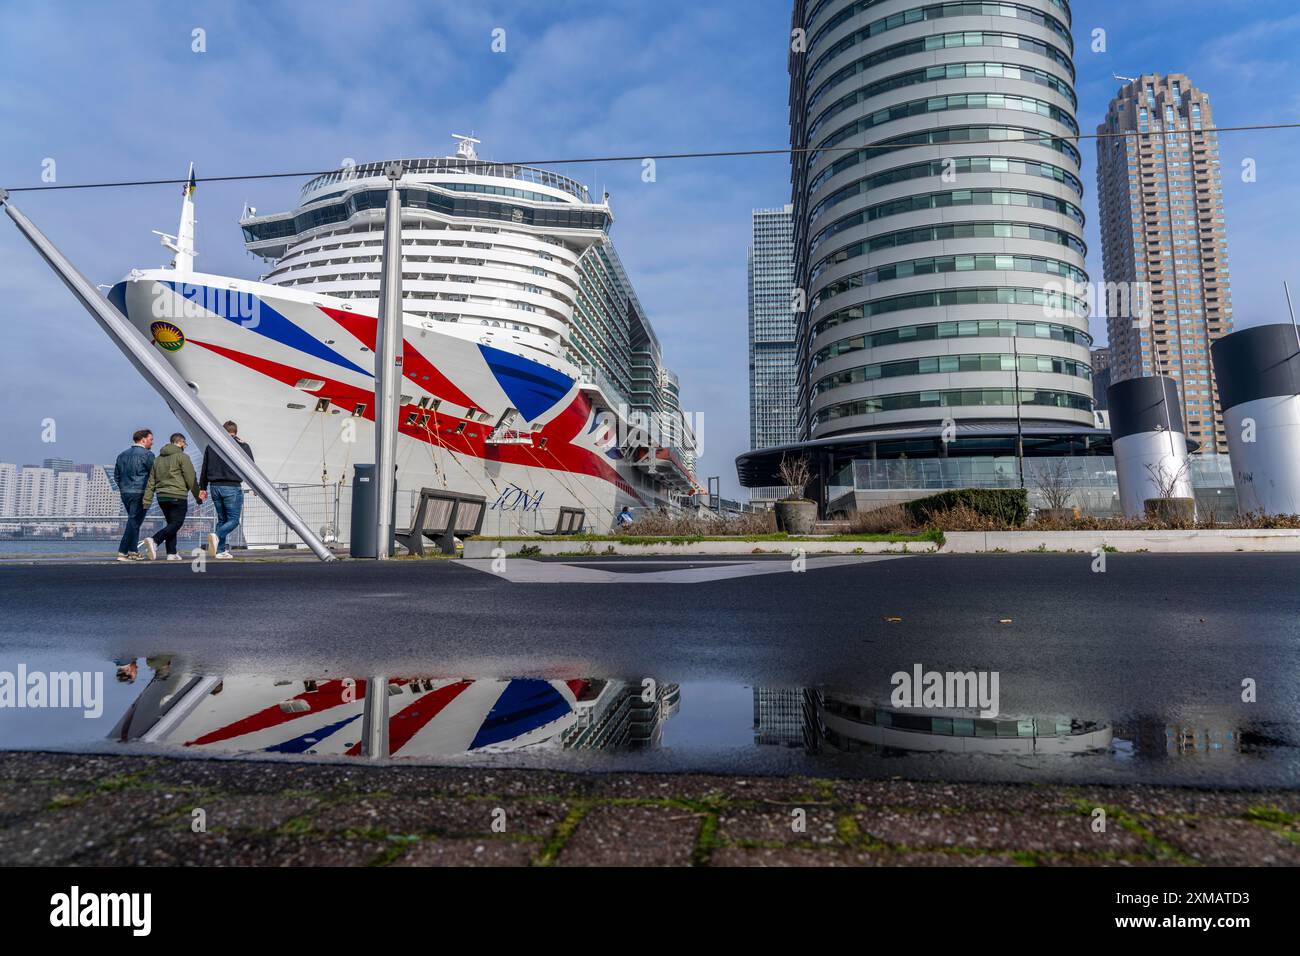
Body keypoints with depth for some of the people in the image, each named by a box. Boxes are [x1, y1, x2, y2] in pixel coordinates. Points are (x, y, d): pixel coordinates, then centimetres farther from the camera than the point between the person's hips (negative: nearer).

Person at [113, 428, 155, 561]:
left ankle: (132, 551, 14)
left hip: (125, 492, 8)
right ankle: (122, 552, -8)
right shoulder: (147, 455, -8)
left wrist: (123, 487, 22)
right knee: (134, 522, -5)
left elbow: (116, 475, 17)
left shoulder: (122, 455, 14)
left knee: (134, 521, 18)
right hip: (140, 493, -8)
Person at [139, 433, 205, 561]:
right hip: (177, 496, -7)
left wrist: (147, 501, 12)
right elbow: (191, 479, -7)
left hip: (161, 497, 7)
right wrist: (198, 496, -1)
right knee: (176, 524, -5)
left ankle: (172, 553, 7)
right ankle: (154, 541, -26)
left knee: (171, 524, 13)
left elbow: (151, 482, 14)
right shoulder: (182, 456, -3)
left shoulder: (158, 458, 17)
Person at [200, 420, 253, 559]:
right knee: (233, 519, 0)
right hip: (232, 487, -5)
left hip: (215, 487, 5)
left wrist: (203, 488, 17)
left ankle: (220, 550, 10)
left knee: (221, 519, 14)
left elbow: (204, 469, 12)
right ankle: (217, 536, -27)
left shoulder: (211, 445, 11)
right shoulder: (242, 445, -2)